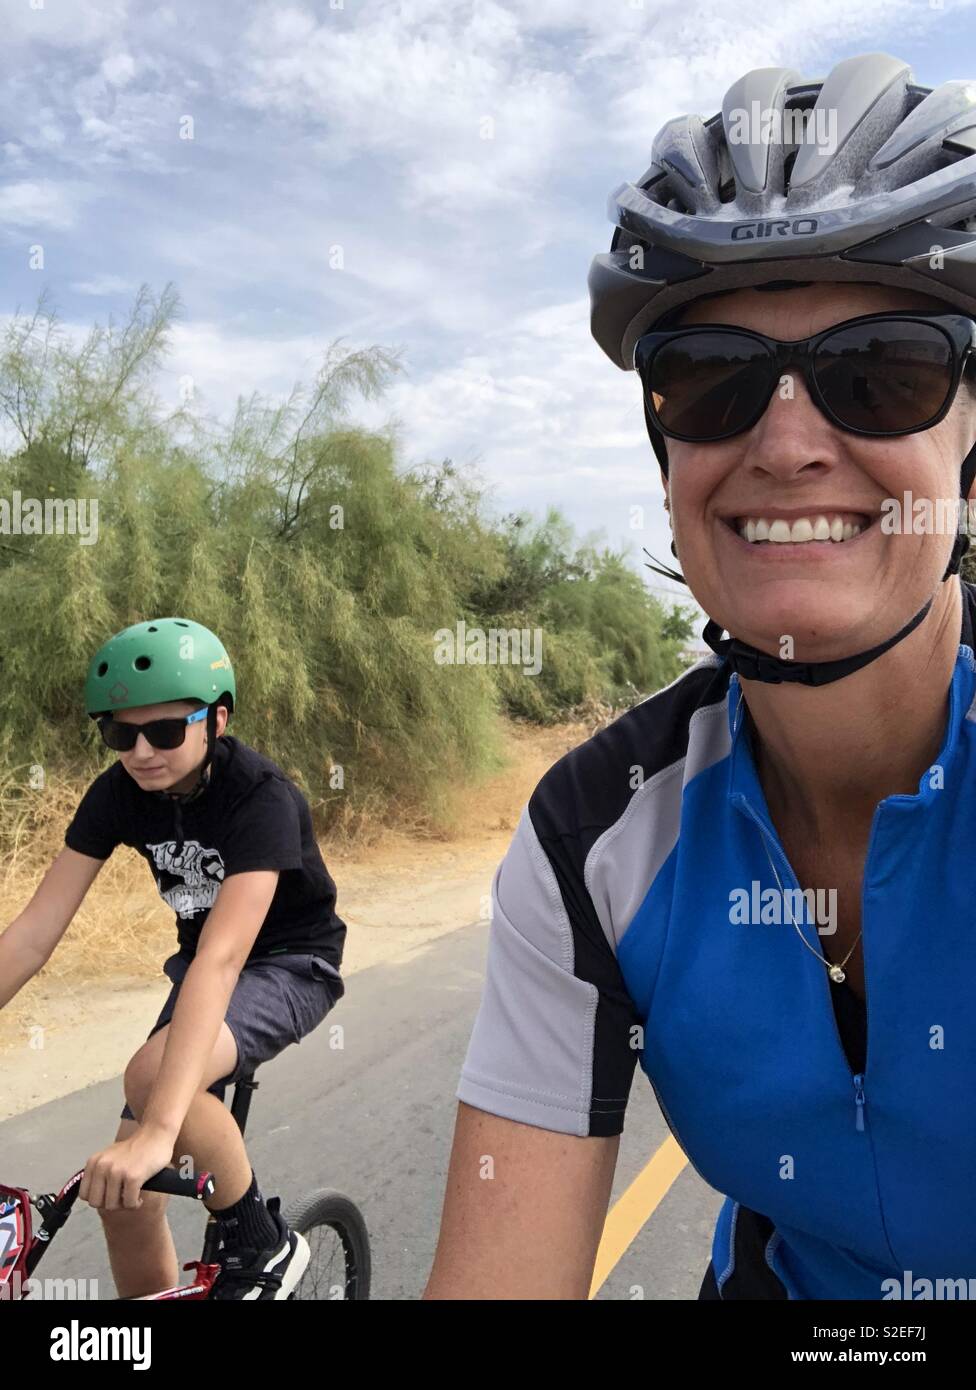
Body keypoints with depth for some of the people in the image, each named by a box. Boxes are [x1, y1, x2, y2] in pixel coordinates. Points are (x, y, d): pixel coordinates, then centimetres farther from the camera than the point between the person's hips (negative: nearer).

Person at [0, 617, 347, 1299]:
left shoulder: (261, 796, -29)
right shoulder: (118, 792, -12)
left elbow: (221, 957, -40)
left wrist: (157, 1131, -48)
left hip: (292, 965, -5)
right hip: (204, 966, 6)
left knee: (152, 1074, -33)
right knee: (125, 1196, -5)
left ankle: (265, 1245, -8)